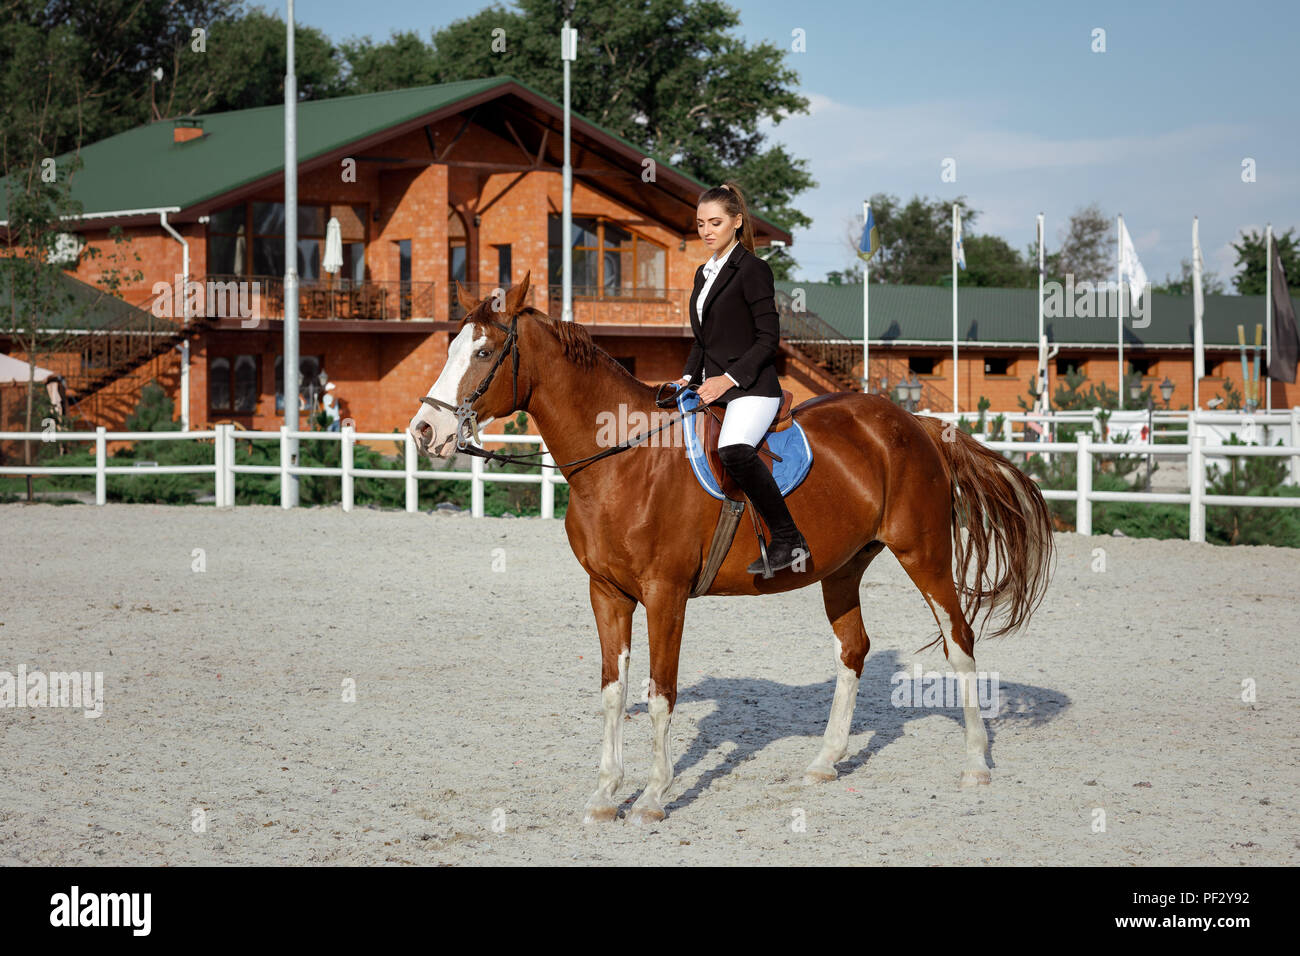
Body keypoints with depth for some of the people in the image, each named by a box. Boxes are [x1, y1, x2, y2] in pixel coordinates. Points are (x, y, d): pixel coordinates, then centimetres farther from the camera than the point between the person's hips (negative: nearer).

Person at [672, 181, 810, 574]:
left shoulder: (752, 269, -6)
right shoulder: (705, 273, 18)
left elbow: (768, 338, -11)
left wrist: (729, 379, -19)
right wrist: (688, 377, 6)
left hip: (751, 386, -9)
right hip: (711, 388, 9)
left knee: (734, 449, -35)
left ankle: (788, 539, -27)